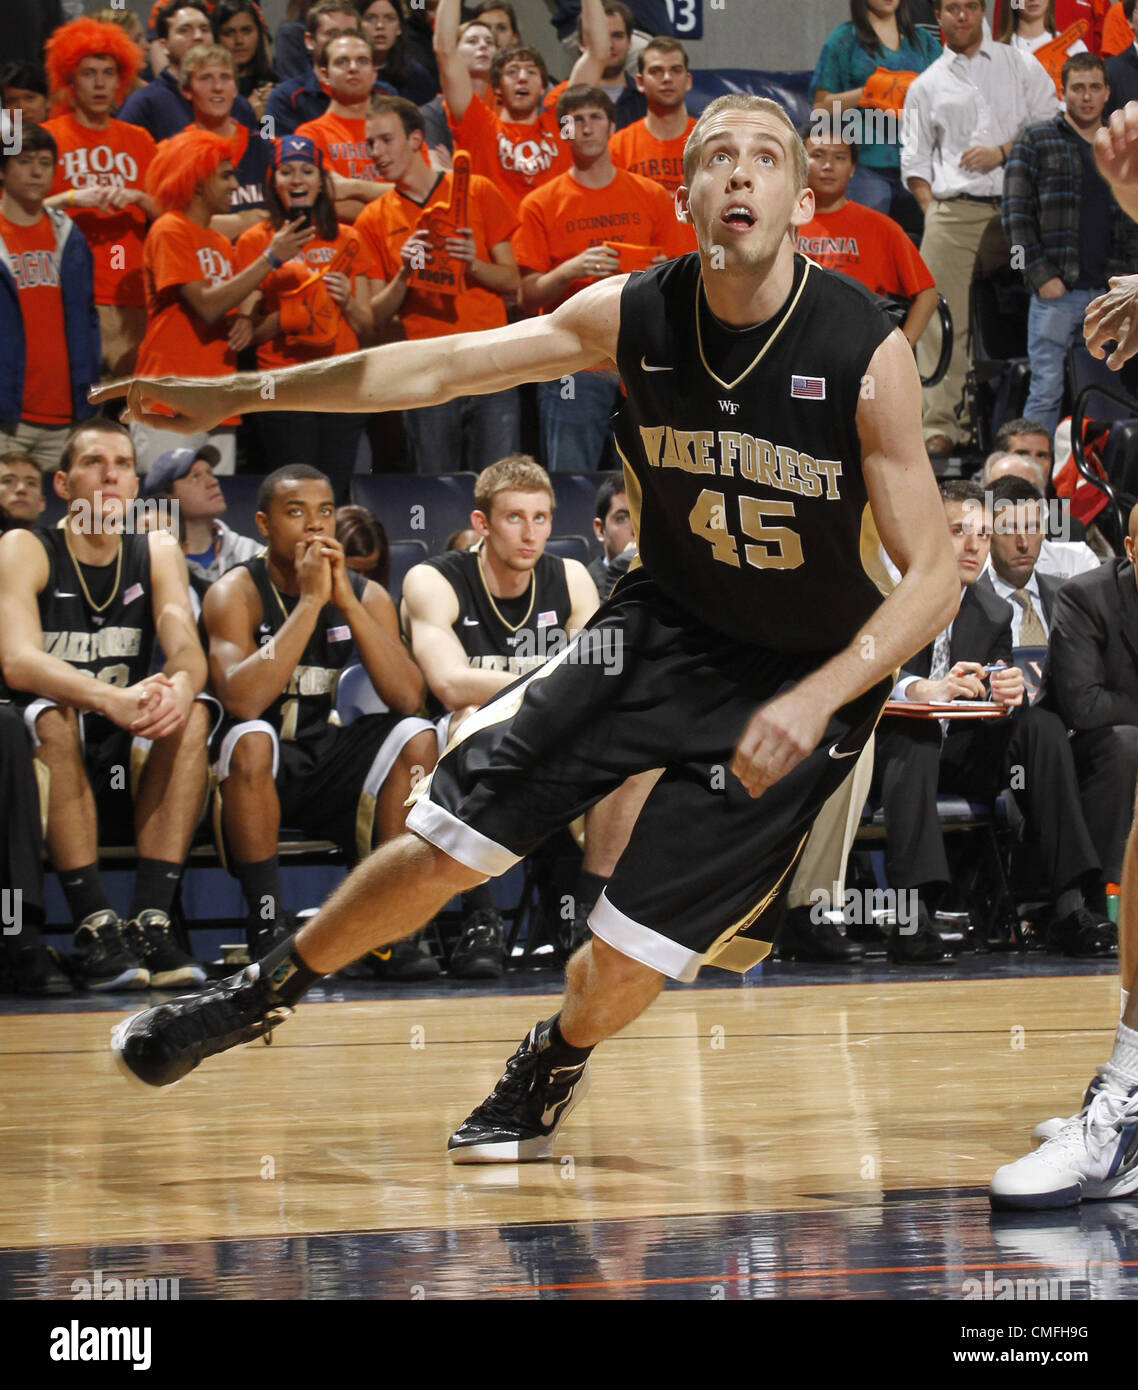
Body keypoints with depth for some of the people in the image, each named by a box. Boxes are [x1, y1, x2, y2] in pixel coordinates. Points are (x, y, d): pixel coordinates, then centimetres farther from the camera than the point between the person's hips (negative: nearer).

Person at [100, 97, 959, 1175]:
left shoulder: (865, 354, -24)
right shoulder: (633, 316, -11)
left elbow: (932, 577, -20)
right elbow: (441, 367, -3)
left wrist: (815, 700, -34)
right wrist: (236, 394, -6)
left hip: (802, 676, -3)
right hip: (664, 626, 3)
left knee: (629, 954, -3)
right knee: (443, 841, -2)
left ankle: (548, 1071, 32)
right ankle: (259, 997, 23)